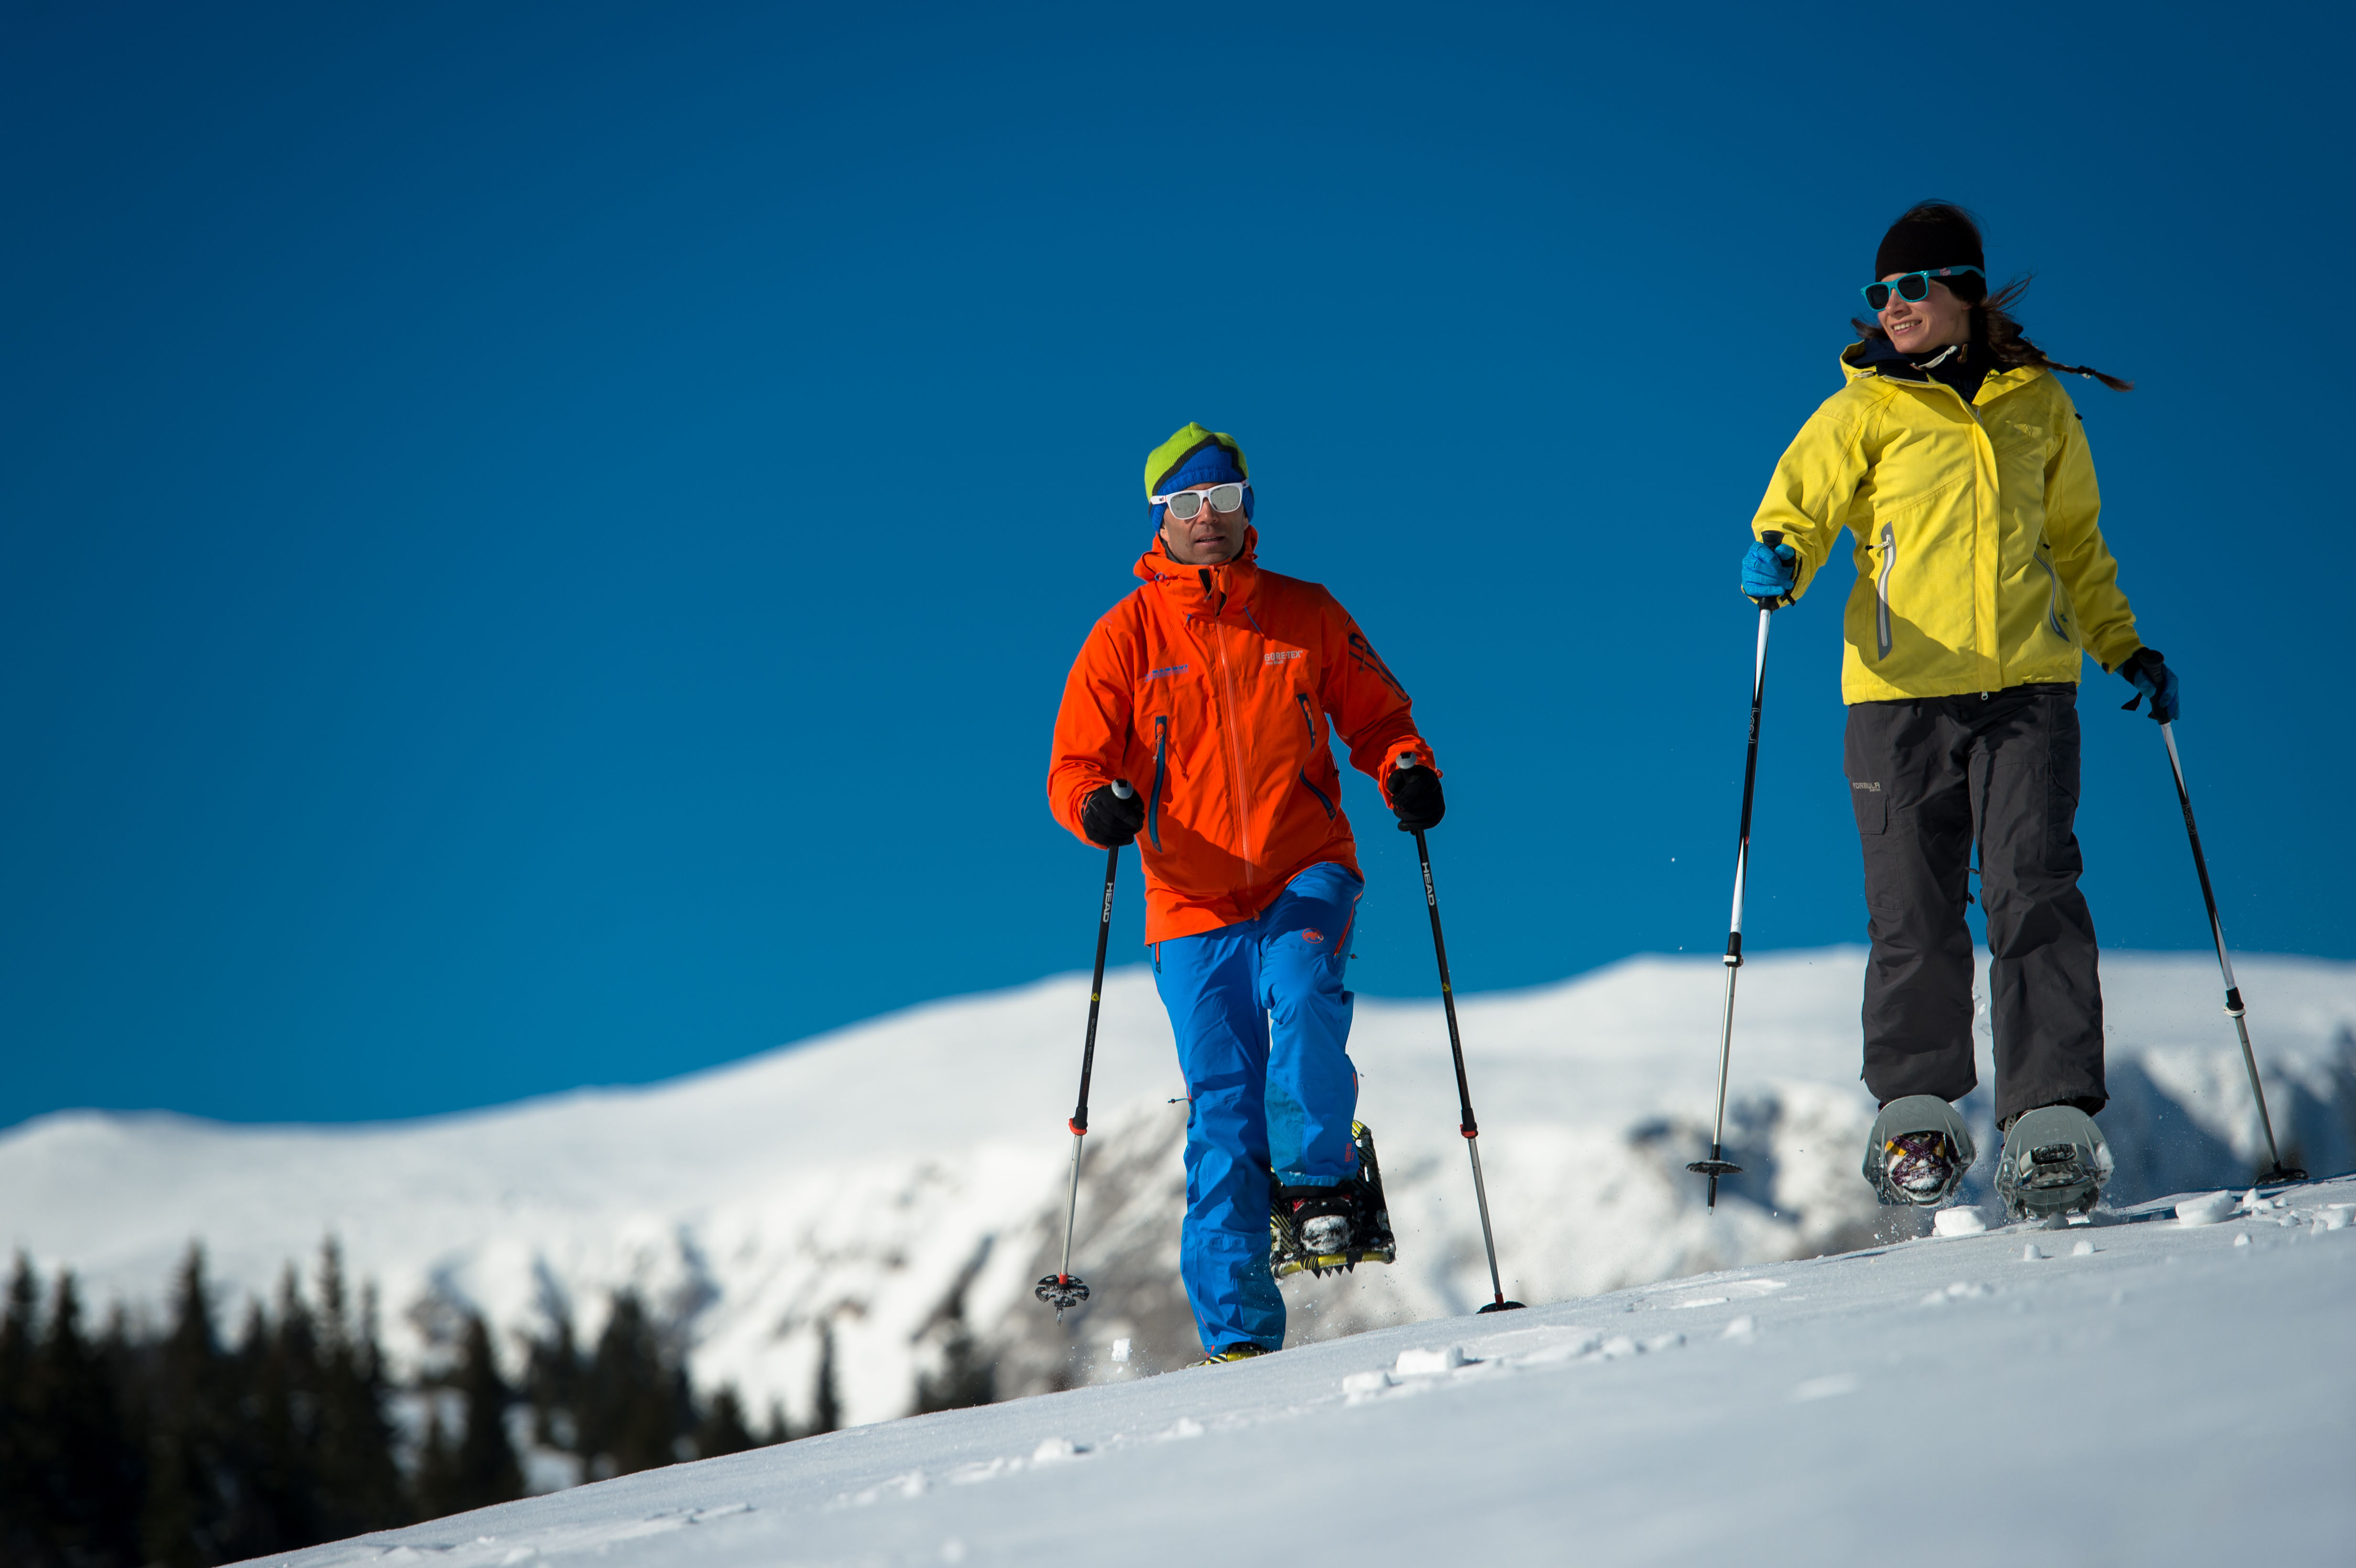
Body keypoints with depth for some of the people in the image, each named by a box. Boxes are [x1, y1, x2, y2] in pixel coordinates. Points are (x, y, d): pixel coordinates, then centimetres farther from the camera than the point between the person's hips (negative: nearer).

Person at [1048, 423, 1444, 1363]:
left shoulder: (1306, 615, 8)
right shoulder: (1125, 636, 5)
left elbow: (1375, 714, 15)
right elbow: (1074, 768, 3)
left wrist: (1407, 770, -7)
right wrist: (1100, 806, -20)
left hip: (1307, 873, 0)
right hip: (1194, 905, 0)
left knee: (1305, 990, -33)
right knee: (1223, 1111, -3)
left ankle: (1322, 1185, -19)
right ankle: (1238, 1332, -1)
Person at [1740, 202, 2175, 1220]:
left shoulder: (2038, 404, 13)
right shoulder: (1866, 411, 6)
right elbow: (1799, 505, -1)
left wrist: (2124, 648, 21)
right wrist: (1778, 558, -24)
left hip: (2028, 685, 1)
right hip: (1903, 689, -1)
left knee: (2034, 892, -10)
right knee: (1914, 913, 1)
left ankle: (2053, 1125, -11)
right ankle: (1917, 1115, 17)